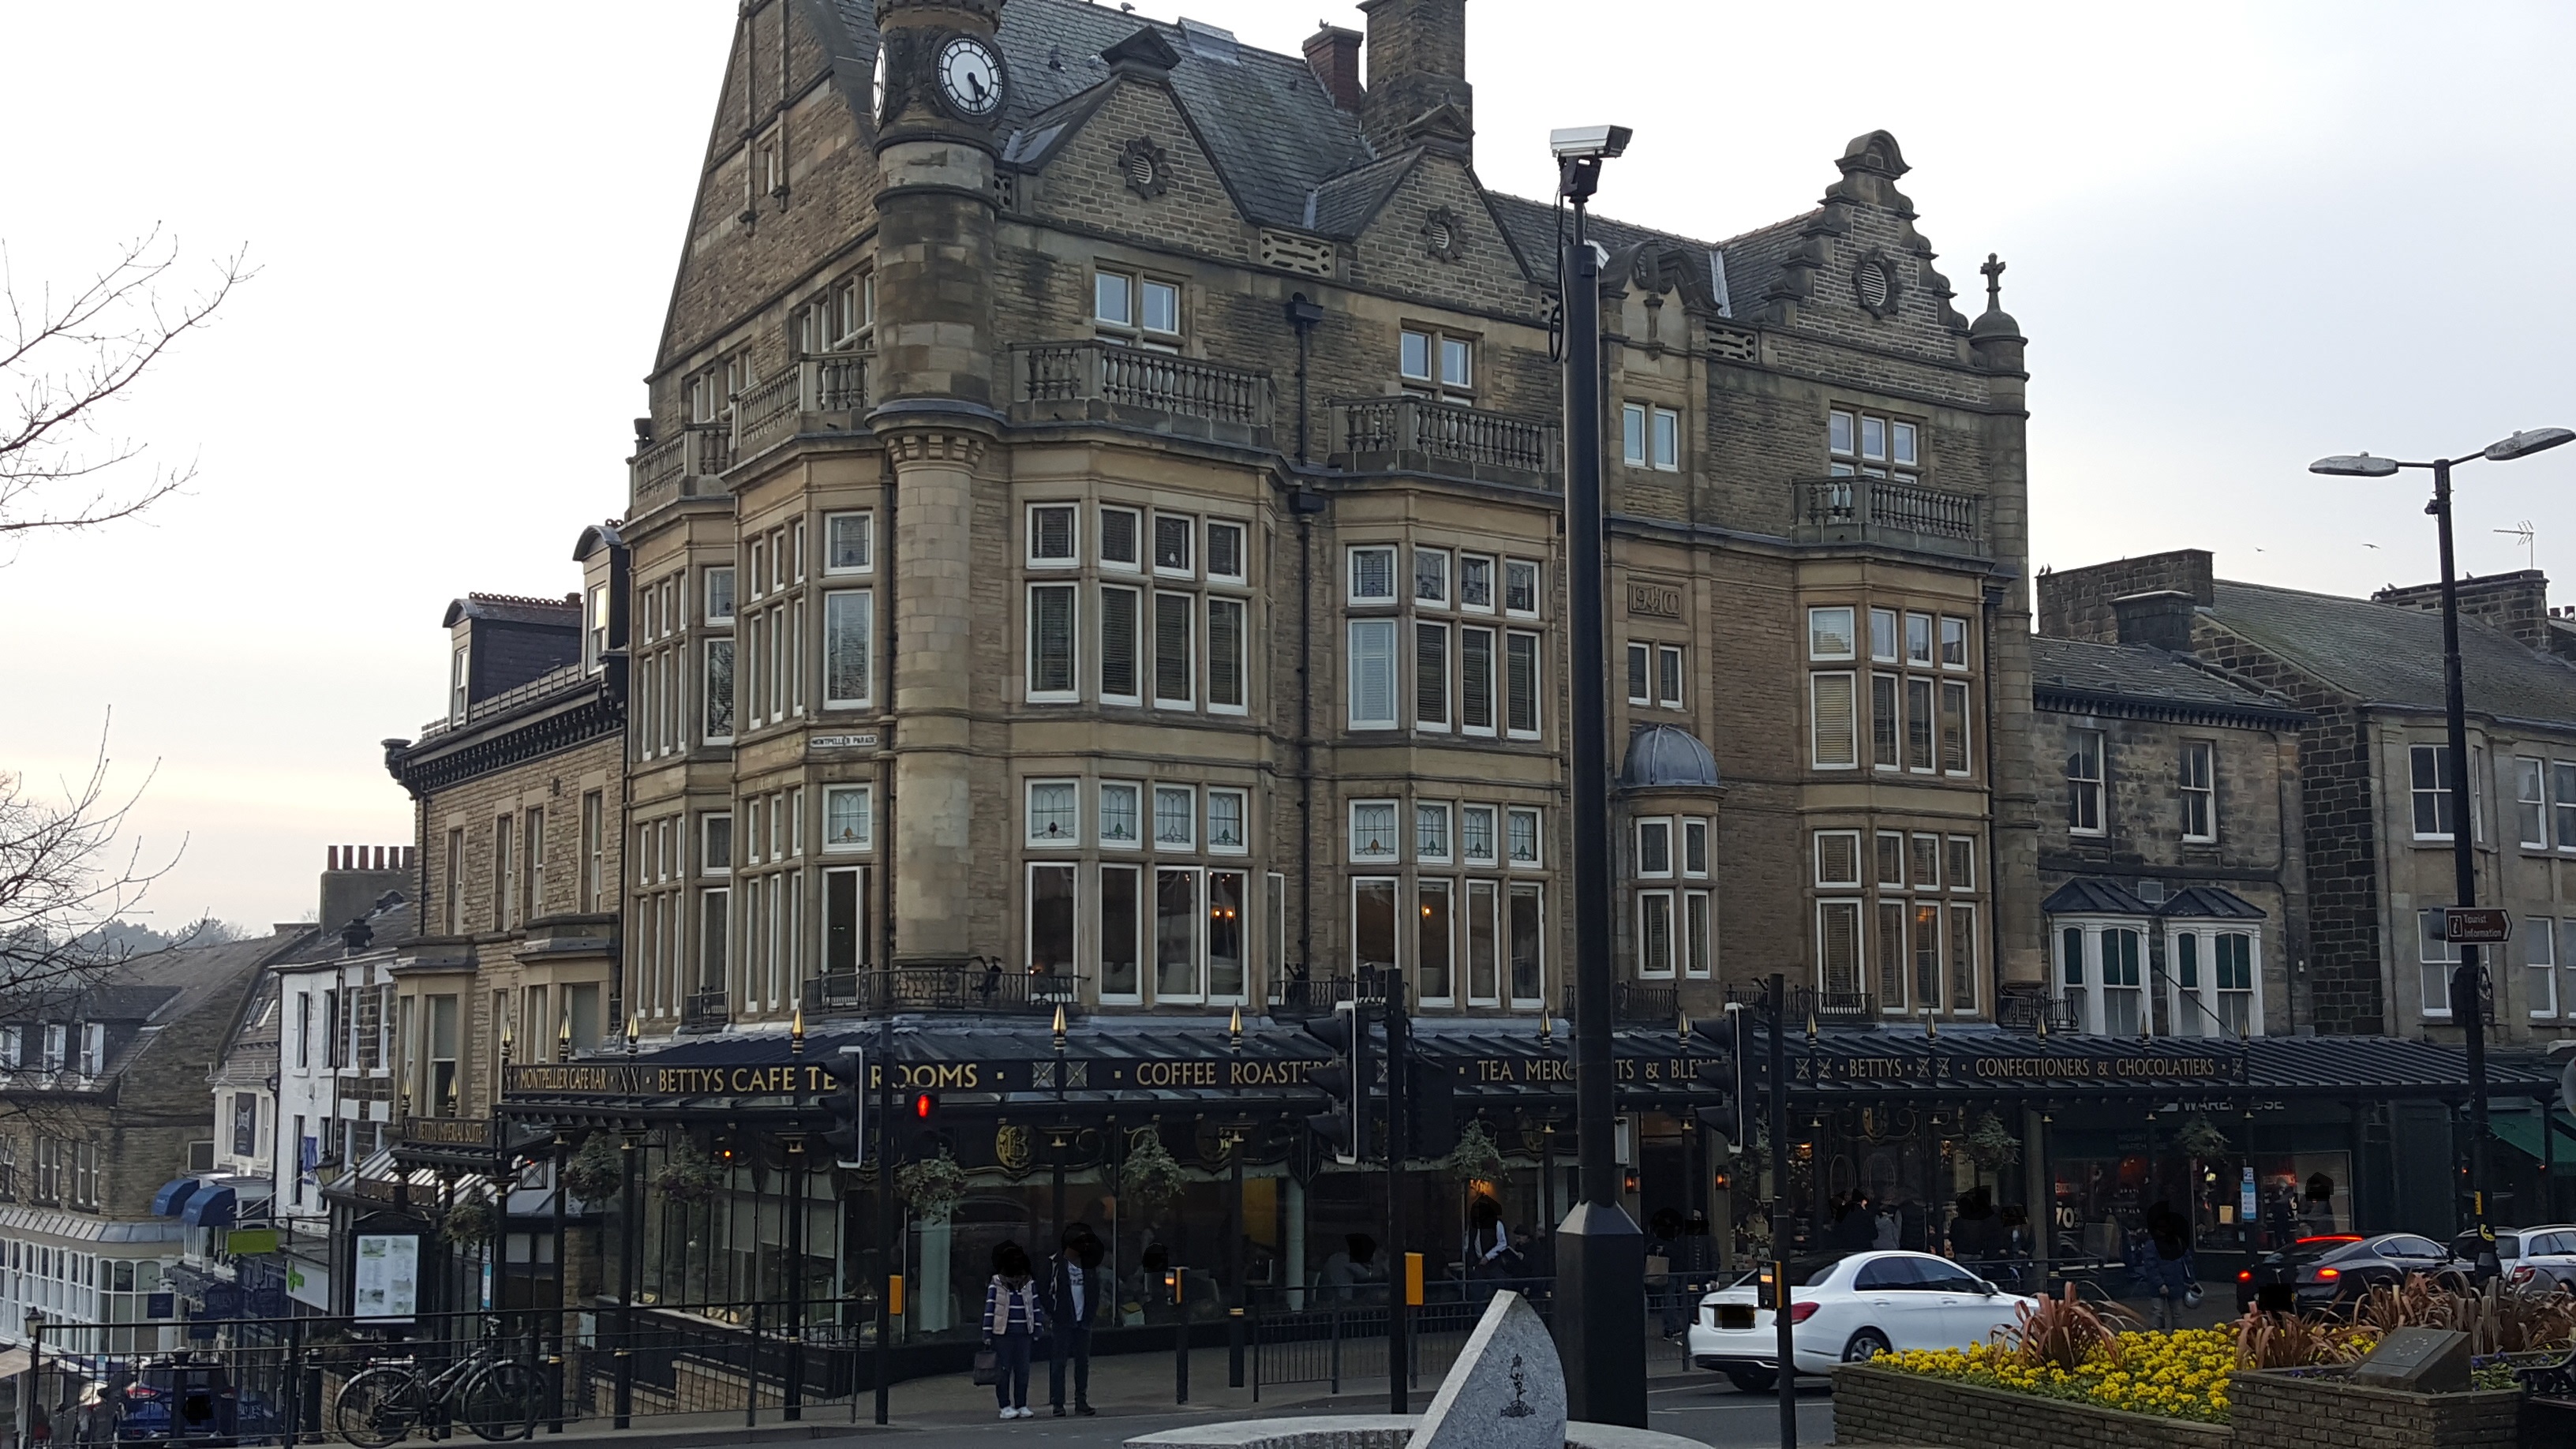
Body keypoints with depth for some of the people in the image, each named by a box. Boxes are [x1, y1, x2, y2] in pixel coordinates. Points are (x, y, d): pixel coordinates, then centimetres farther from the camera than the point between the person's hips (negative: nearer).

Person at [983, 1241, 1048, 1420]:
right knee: (1003, 1370, 0)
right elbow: (989, 1311, -5)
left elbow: (1036, 1309, 11)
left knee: (1023, 1371, 6)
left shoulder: (1029, 1286, 5)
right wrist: (987, 1335, -7)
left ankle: (1021, 1405, 14)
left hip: (1024, 1336, 3)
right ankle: (1005, 1407, 6)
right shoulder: (995, 1286, -5)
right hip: (1003, 1336, -3)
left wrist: (1036, 1332, 9)